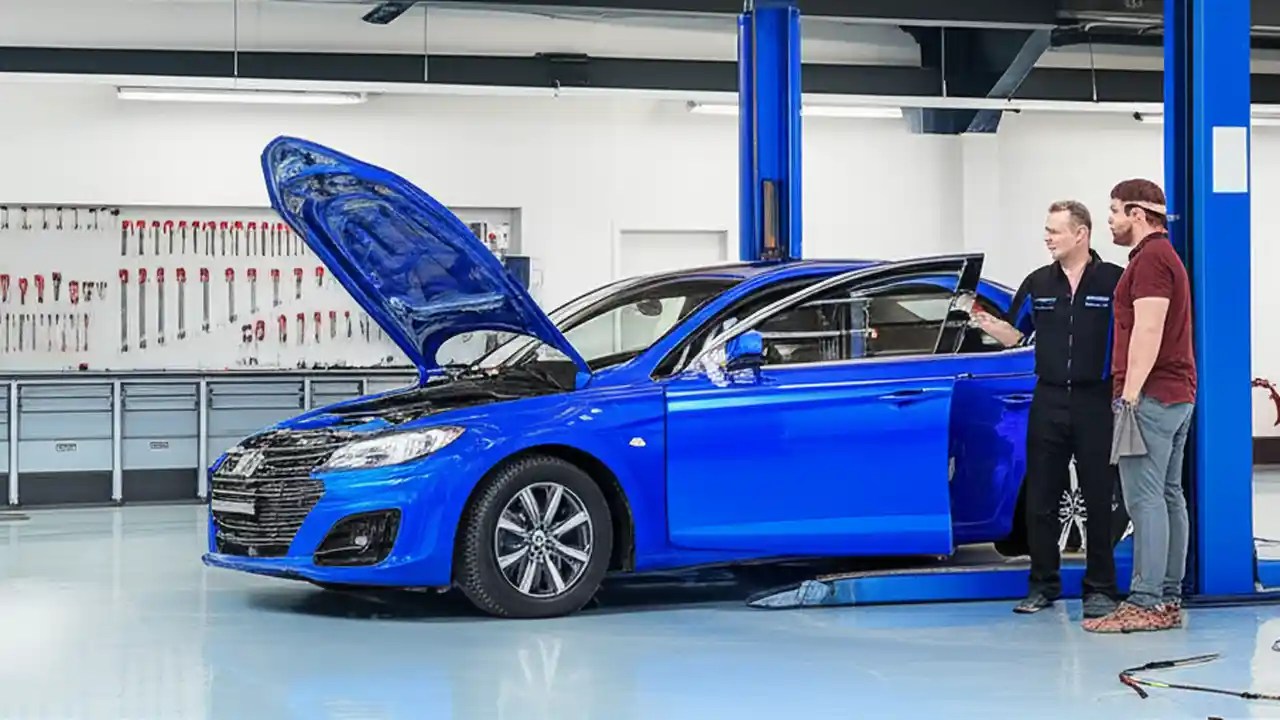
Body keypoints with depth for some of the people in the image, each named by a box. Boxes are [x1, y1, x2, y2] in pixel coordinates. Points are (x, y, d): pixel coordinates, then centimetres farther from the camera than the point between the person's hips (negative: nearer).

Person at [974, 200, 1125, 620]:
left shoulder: (1114, 282, -4)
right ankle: (1044, 585, 16)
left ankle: (1099, 589, 10)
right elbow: (1014, 334, 15)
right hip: (1049, 401, 4)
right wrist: (983, 321, -4)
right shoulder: (1038, 284, 9)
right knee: (1040, 499, 6)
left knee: (1099, 499, 2)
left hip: (1096, 402, -4)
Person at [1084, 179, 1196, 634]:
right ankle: (1168, 600, 12)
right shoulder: (1166, 256, 22)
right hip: (1177, 394, 11)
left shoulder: (1150, 258, -12)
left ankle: (1146, 604, -14)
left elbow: (1148, 330, -20)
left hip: (1151, 396, -11)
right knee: (1168, 496, 10)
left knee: (1145, 498, -12)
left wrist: (1130, 392, -21)